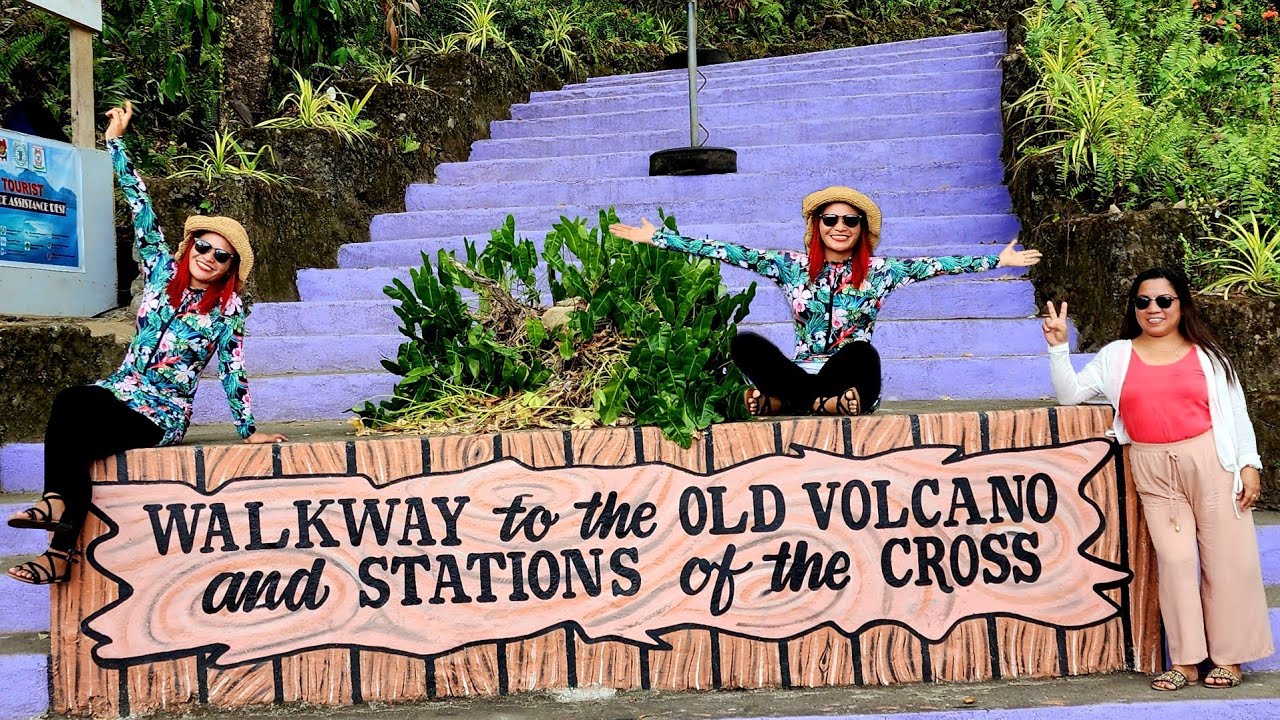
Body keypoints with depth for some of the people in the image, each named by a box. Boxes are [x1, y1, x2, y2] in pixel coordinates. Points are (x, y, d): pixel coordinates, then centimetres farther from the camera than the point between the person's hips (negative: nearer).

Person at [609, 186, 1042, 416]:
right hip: (802, 370, 1)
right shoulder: (793, 267, 6)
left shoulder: (878, 271, 5)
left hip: (851, 375, -1)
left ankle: (781, 400, -24)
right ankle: (826, 403, -30)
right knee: (744, 344, -24)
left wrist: (998, 261, -10)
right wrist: (656, 238, -1)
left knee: (861, 352, -35)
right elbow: (733, 254, 2)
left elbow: (930, 265, -1)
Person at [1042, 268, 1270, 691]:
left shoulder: (1206, 355, 8)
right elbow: (1069, 394, 7)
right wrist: (1059, 347, -4)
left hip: (1211, 462, -1)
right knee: (1174, 559, -1)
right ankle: (1185, 661, 5)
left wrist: (1249, 464, 0)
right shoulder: (1117, 357, 11)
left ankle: (1227, 657, 11)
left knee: (1226, 557, 0)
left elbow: (1236, 413, 8)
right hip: (1153, 471, 1)